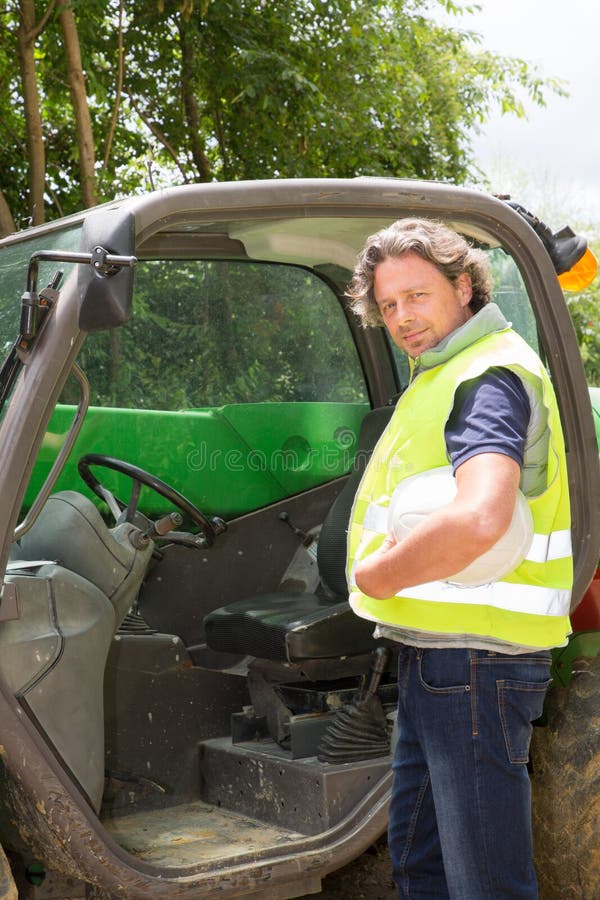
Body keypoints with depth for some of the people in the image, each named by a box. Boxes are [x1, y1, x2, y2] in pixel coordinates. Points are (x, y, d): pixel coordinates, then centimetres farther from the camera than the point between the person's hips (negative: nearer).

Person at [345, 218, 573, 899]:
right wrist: (384, 567, 9)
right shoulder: (442, 376, 17)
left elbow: (477, 523, -33)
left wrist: (375, 576, -18)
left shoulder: (489, 376, -17)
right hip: (432, 653, 11)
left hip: (474, 660, -11)